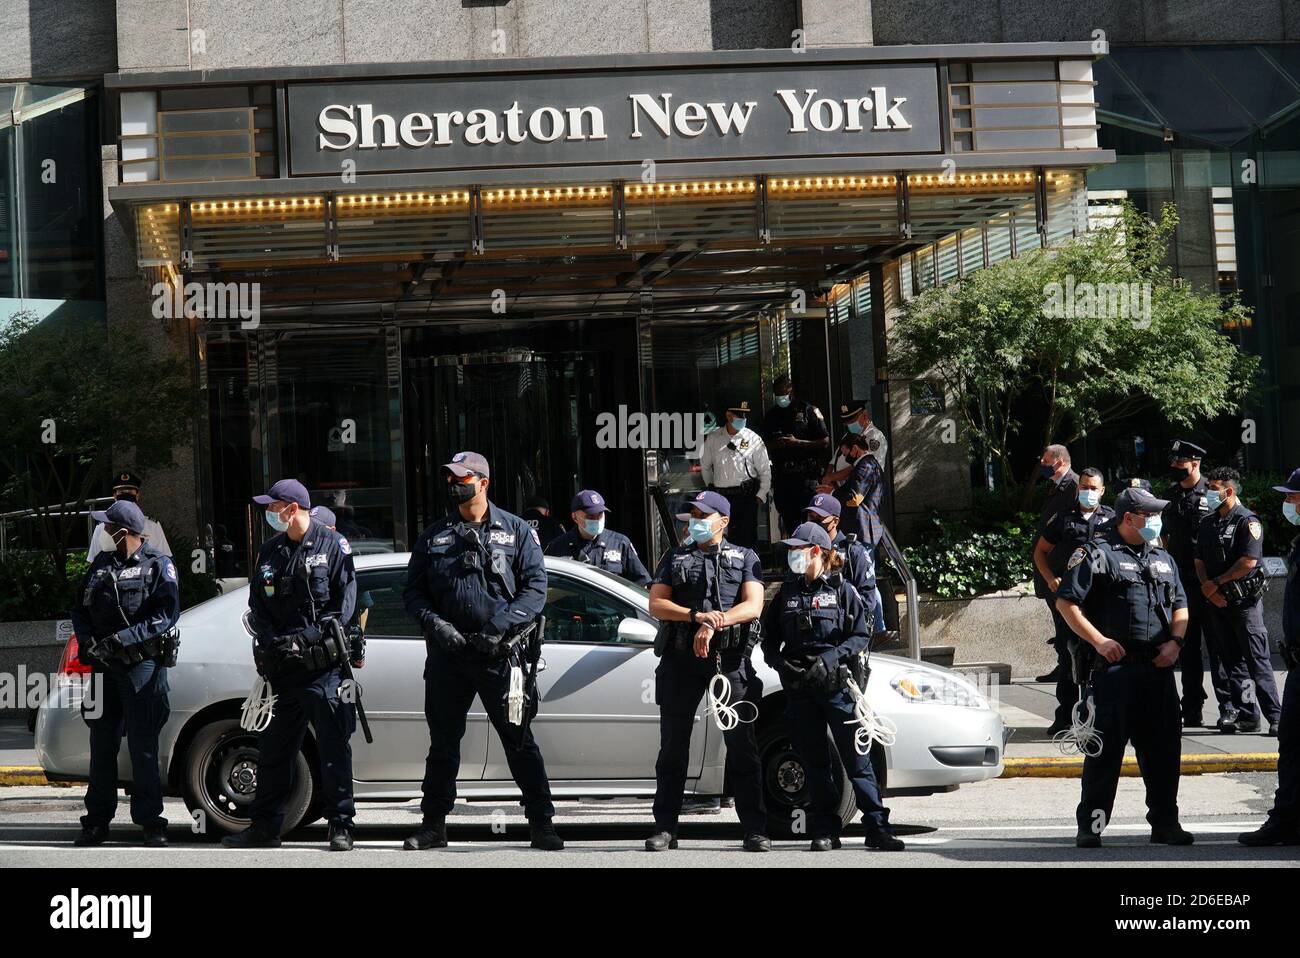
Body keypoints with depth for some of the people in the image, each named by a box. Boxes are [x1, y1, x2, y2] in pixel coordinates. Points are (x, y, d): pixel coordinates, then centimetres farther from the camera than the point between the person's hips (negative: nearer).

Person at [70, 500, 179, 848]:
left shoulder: (158, 565, -1)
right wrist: (87, 639, -6)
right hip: (104, 666, 5)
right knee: (101, 745, 8)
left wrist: (121, 640, -19)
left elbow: (166, 615, -11)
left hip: (143, 665, -5)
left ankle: (151, 822, 2)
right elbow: (80, 609, 16)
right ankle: (97, 822, 15)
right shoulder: (101, 565, 14)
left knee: (143, 747, -4)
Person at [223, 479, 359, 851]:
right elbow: (257, 604, 13)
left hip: (323, 664, -5)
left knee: (334, 748, -4)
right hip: (281, 667, 5)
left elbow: (345, 601, -6)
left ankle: (341, 827, 1)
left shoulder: (333, 546, -1)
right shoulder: (270, 551, 14)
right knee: (273, 748, 9)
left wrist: (307, 638, -15)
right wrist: (272, 639, -5)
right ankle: (264, 827, 16)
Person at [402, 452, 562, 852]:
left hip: (500, 654, -3)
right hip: (447, 654, 3)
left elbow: (535, 588, -1)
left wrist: (500, 624, -14)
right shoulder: (434, 536, 13)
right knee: (443, 742, 9)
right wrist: (433, 622, -8)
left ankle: (541, 824, 1)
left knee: (519, 740, -3)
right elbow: (413, 591, 12)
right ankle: (433, 825, 17)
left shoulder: (517, 532, 6)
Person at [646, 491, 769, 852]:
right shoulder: (675, 558, 18)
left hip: (730, 659, -2)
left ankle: (755, 831, -3)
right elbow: (656, 605, 5)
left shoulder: (745, 558, 13)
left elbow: (753, 606, -2)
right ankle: (665, 829, 6)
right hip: (680, 659, 2)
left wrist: (714, 623, -17)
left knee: (742, 746, -4)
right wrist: (698, 616, -11)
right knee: (673, 747, 3)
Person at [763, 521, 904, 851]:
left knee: (856, 758, -5)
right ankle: (825, 832, 10)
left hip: (838, 685, -4)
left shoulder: (842, 590, 3)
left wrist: (832, 657, -16)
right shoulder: (787, 593, 14)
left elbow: (861, 636, -2)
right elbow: (769, 640, 15)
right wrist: (782, 664, -4)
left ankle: (877, 828, -4)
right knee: (814, 762, 6)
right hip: (800, 689, 4)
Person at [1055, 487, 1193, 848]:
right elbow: (1066, 603, -6)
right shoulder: (1096, 554, -2)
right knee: (1104, 748, -4)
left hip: (1158, 668, 6)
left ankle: (1165, 823, 17)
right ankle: (1091, 826, 2)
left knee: (1163, 747, 7)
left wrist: (1175, 641, 5)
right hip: (1114, 668, -6)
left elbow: (1180, 606, 24)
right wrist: (1099, 641, -13)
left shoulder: (1162, 559, 19)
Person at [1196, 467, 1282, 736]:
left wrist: (1216, 583, -12)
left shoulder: (1248, 521, -7)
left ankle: (1275, 717, -9)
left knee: (1258, 661, -9)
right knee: (1232, 662, 7)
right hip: (1216, 602, 7)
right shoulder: (1207, 523, 15)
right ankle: (1246, 714, 12)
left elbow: (1249, 561, -16)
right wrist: (1207, 588, -4)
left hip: (1245, 601, -7)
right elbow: (1199, 560, 14)